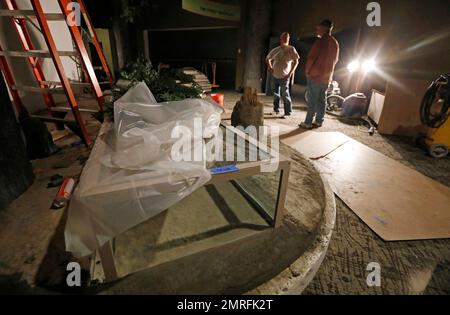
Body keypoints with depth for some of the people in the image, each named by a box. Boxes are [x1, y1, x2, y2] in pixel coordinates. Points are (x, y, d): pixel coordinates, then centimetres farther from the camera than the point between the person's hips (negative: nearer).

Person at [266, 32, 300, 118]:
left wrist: (290, 73, -12)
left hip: (284, 76, -5)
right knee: (276, 94, 12)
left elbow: (296, 61, -4)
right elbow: (268, 59, 23)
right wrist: (270, 67, 8)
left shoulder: (291, 49, 0)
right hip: (275, 75, 5)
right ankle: (276, 110, 25)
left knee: (285, 94, -9)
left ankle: (288, 112, -1)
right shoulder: (276, 50, 11)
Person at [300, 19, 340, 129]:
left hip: (315, 76, -7)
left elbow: (311, 58, -15)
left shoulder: (321, 41, -13)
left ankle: (308, 123, -1)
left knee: (313, 100, -5)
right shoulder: (335, 43, 12)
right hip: (327, 77, 7)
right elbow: (335, 60, 18)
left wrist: (307, 71, -2)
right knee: (322, 100, 10)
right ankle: (319, 121, 15)